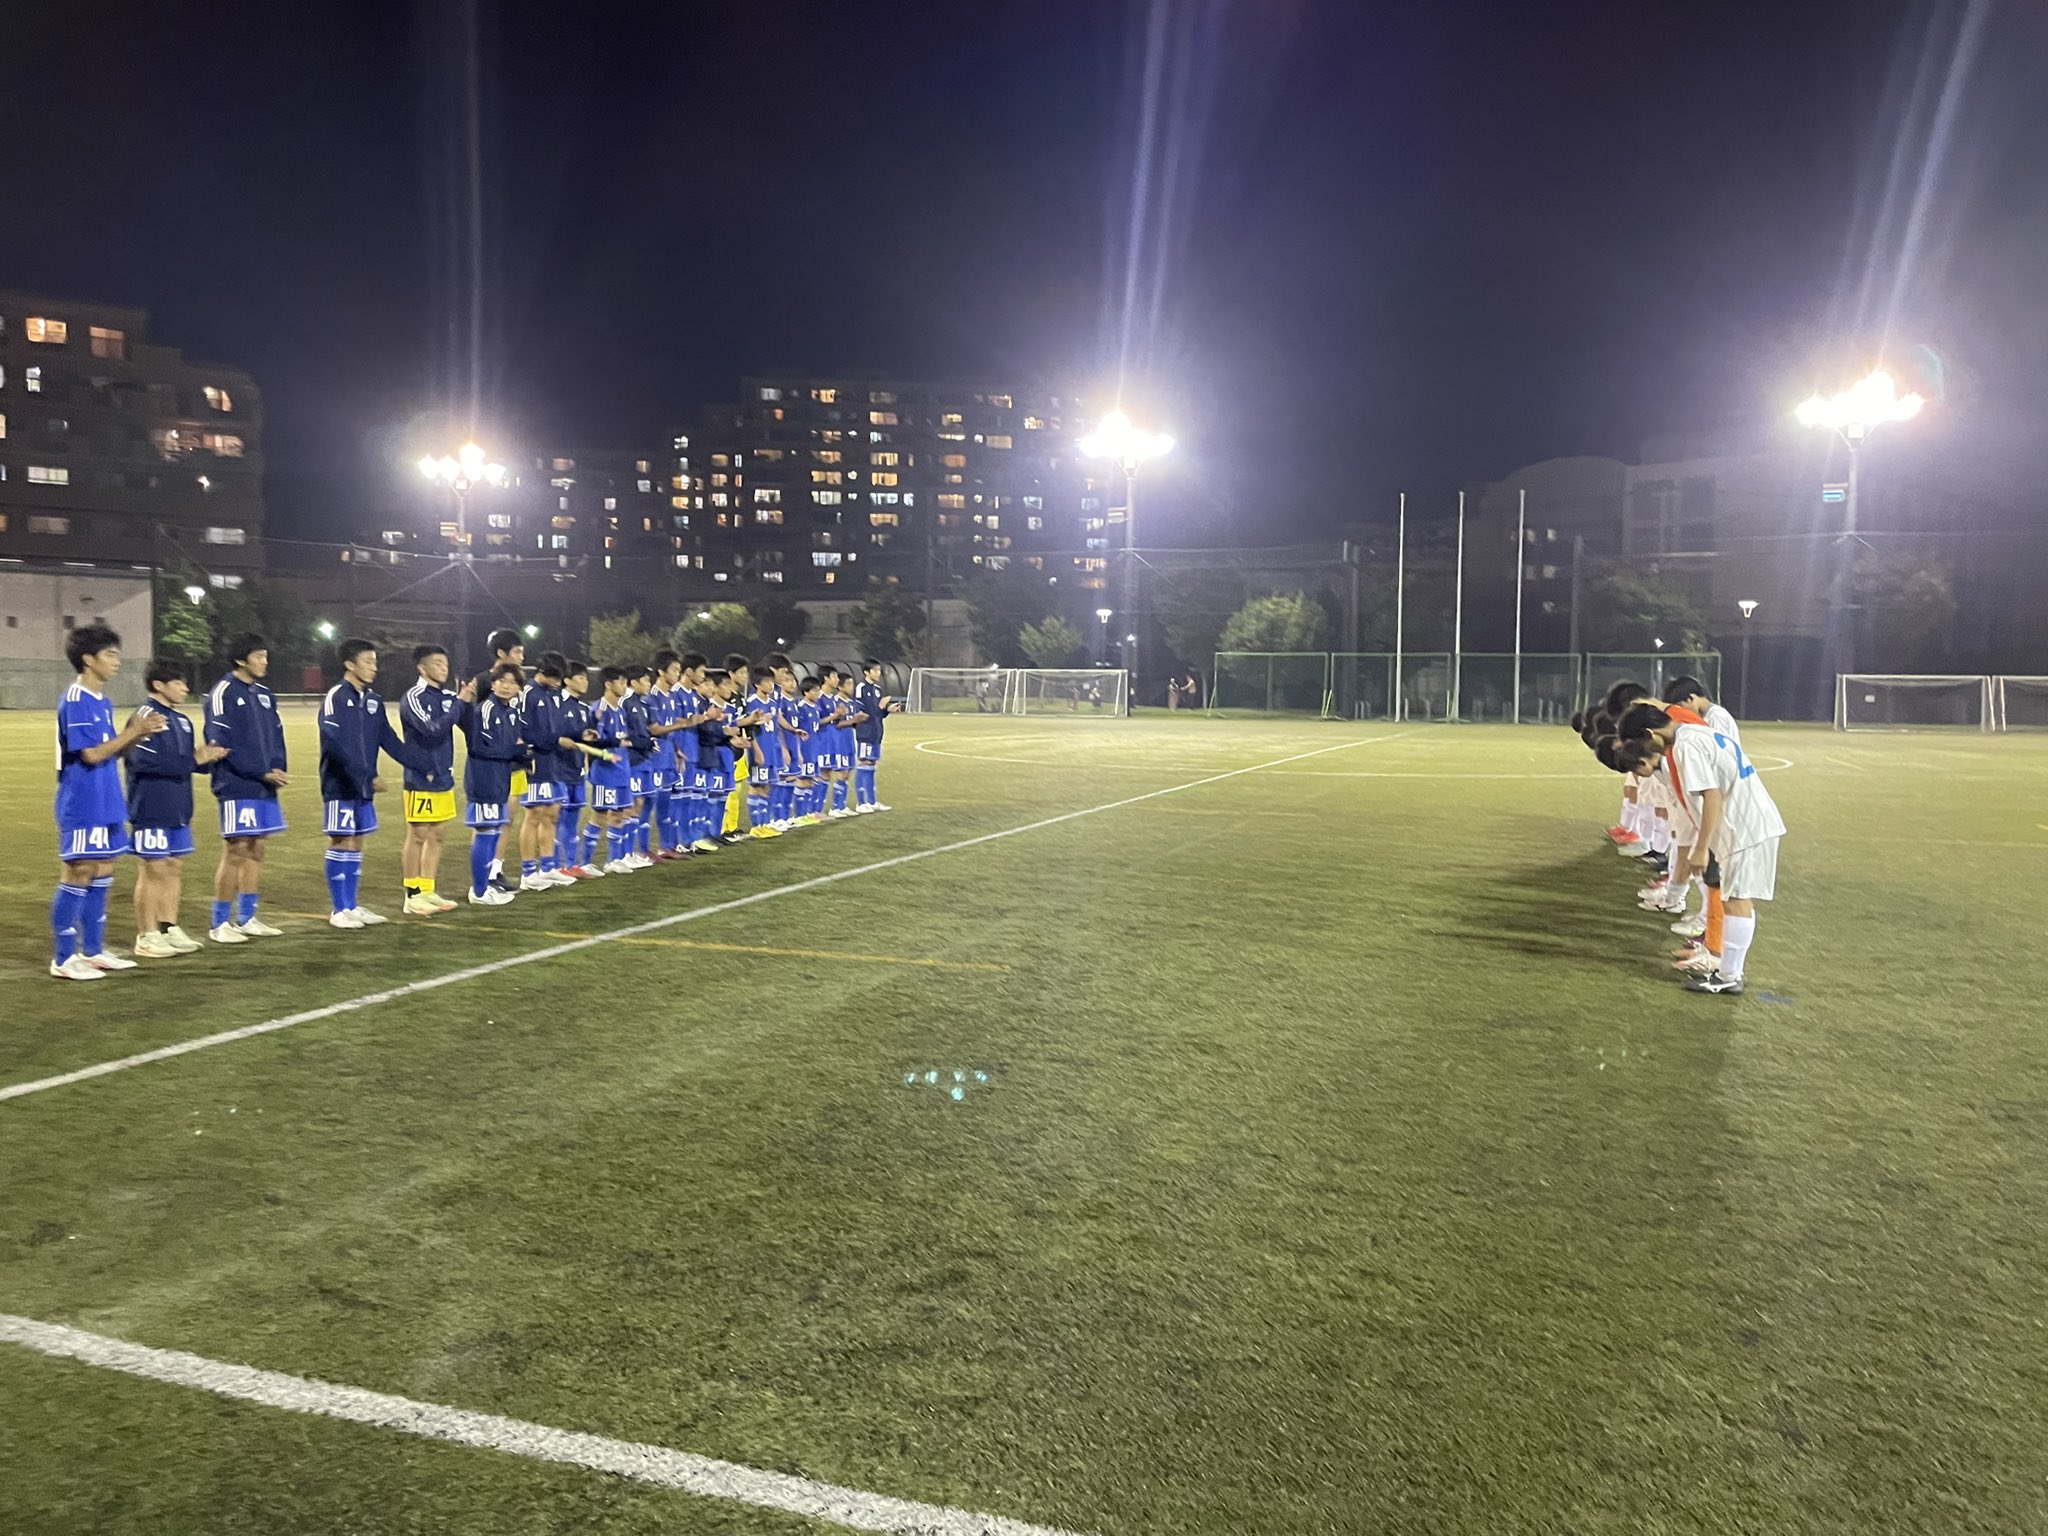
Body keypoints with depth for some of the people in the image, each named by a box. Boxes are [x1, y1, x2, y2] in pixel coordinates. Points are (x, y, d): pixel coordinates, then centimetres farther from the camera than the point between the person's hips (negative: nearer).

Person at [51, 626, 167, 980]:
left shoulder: (103, 701, 13)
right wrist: (132, 732, -13)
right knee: (77, 875, -4)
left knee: (102, 874, 13)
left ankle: (93, 950, 22)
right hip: (82, 806, -9)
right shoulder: (74, 702, -15)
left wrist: (137, 733, 0)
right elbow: (91, 754, -21)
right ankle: (63, 959, 5)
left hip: (107, 804, 9)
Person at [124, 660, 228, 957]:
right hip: (151, 808, -8)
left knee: (174, 867, 13)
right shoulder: (145, 716, -14)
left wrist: (205, 756, -5)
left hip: (177, 808, 9)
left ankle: (169, 929, 23)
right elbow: (144, 760, -24)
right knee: (153, 870, -2)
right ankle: (146, 938, 7)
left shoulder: (181, 718, 13)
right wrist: (192, 760, -22)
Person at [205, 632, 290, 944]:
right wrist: (263, 773, -15)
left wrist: (279, 769, -3)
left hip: (265, 788, 7)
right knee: (235, 852, -5)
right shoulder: (224, 692, -9)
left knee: (256, 851, 10)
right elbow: (222, 743, -15)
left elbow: (276, 735, 16)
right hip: (237, 787, -7)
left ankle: (246, 919, 19)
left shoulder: (264, 693, 15)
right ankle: (220, 924, 4)